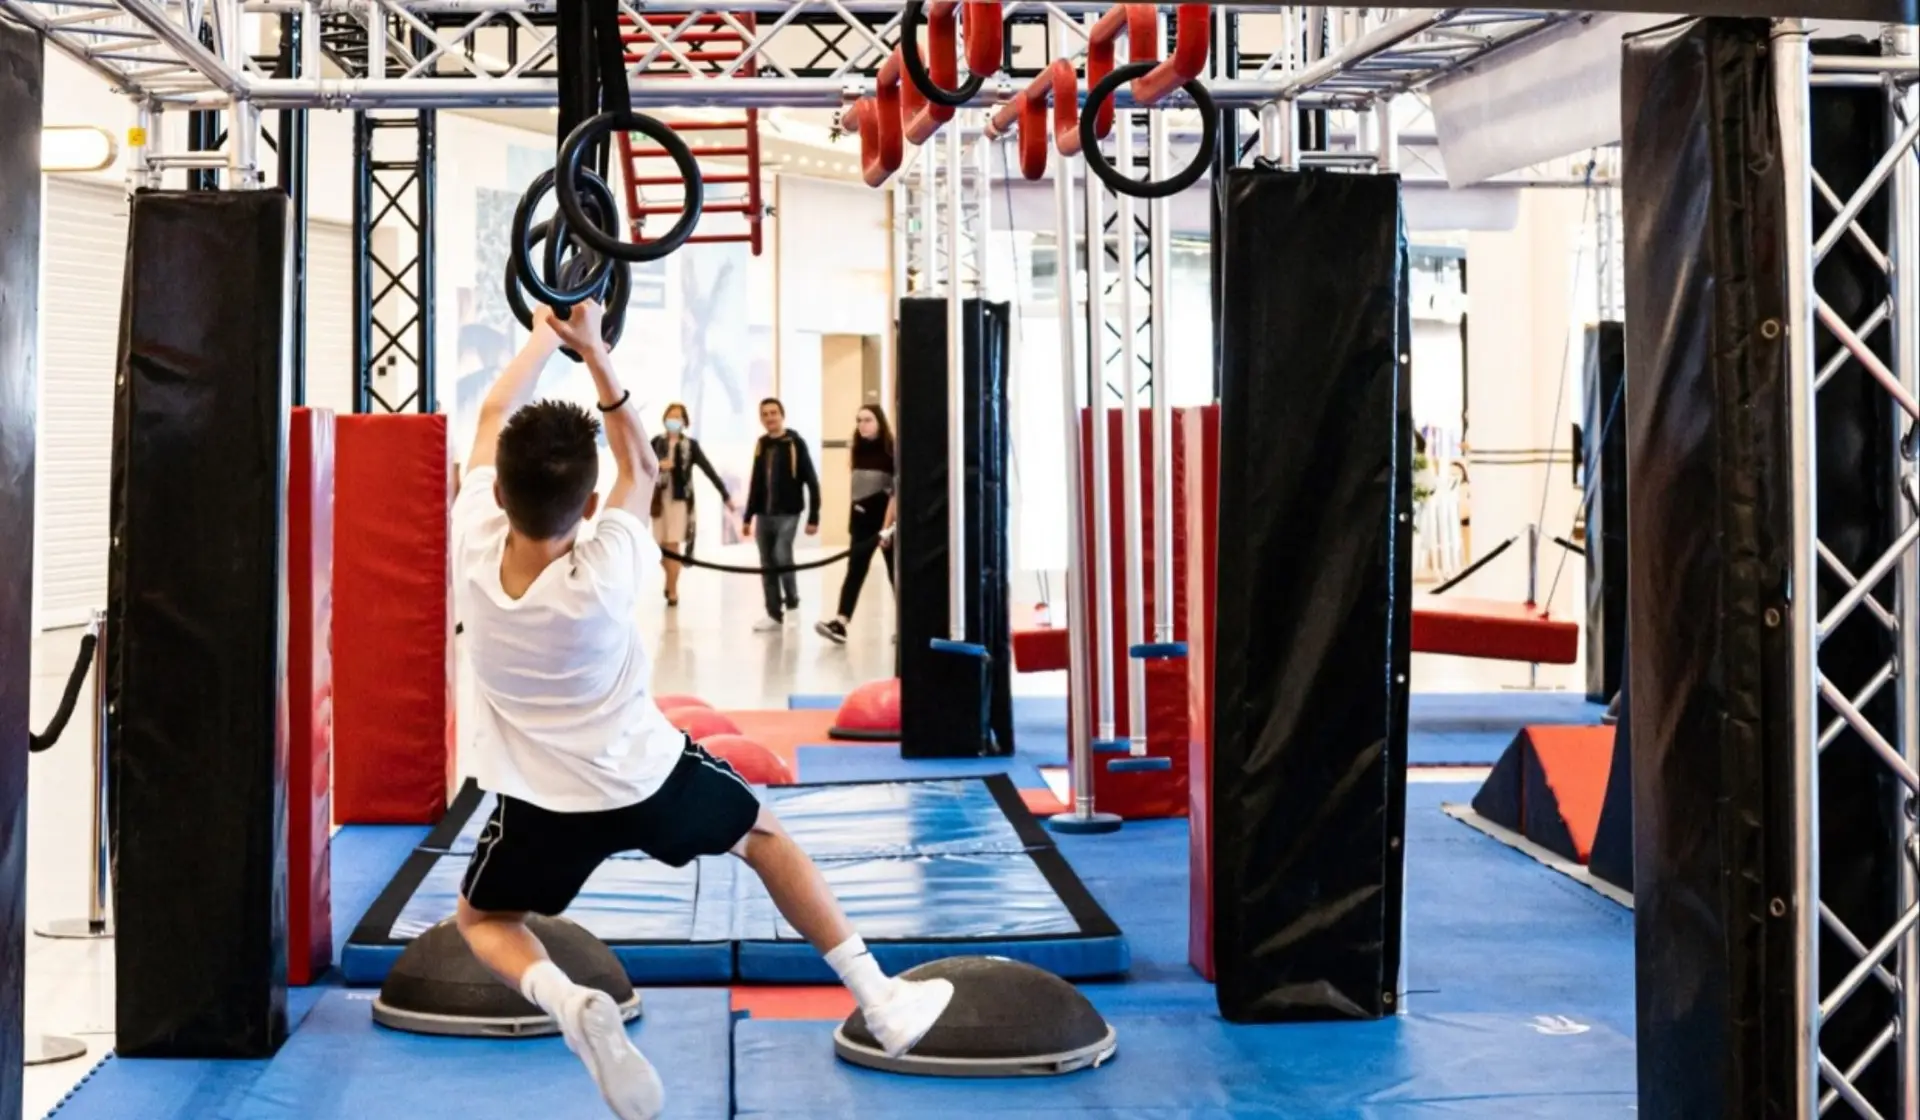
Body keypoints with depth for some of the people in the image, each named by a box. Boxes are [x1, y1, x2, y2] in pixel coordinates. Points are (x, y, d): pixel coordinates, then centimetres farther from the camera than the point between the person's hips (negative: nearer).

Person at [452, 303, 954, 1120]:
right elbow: (641, 467, -11)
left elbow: (494, 415, -9)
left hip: (544, 801, 1)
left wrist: (546, 332, 0)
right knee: (766, 837, 25)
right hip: (646, 776, -1)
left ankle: (565, 1000, -10)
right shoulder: (603, 576, -29)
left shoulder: (473, 551, -24)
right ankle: (881, 1001, 22)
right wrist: (593, 351, -13)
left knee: (482, 921, 23)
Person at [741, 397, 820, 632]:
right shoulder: (761, 445, 10)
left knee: (782, 557, -19)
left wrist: (813, 517, -12)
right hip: (764, 514, 6)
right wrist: (747, 516, 15)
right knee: (767, 565, 5)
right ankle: (774, 614, 13)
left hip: (788, 513, -6)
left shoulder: (795, 443, -7)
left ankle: (792, 603, 1)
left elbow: (812, 482, -8)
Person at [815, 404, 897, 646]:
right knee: (855, 570, -4)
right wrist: (851, 519, 15)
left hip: (886, 519, -5)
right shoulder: (859, 451, 8)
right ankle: (840, 623, -15)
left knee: (895, 572, 5)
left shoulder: (890, 451, -10)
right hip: (863, 518, 5)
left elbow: (895, 492, -15)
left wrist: (886, 527, -20)